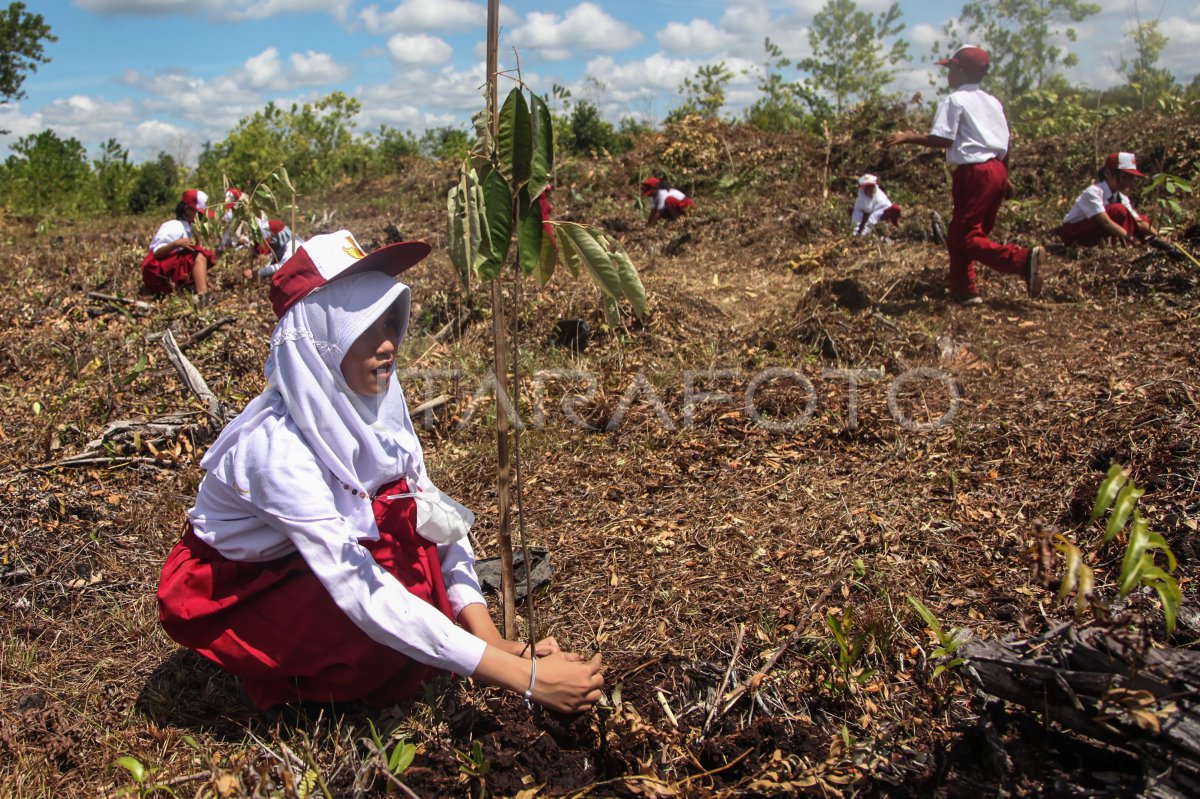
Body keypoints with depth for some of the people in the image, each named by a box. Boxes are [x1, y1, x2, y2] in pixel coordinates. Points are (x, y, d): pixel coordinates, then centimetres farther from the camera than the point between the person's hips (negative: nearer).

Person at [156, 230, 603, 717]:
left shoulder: (370, 400, -15)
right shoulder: (277, 447, -35)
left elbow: (434, 510, -14)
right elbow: (364, 596, -40)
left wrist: (489, 636, -26)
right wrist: (523, 676, -42)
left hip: (315, 559, 6)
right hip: (222, 590, -6)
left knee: (415, 512, -19)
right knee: (385, 624, -29)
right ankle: (284, 680, 1)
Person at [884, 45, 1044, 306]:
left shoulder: (955, 100, -6)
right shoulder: (992, 101, 17)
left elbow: (942, 140, -15)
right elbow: (1005, 142, 18)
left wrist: (908, 137, -6)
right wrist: (1005, 176, 26)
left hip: (974, 172, -9)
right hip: (997, 170, 9)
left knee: (966, 237, -8)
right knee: (957, 235, 15)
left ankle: (1023, 259, -24)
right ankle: (964, 290, 18)